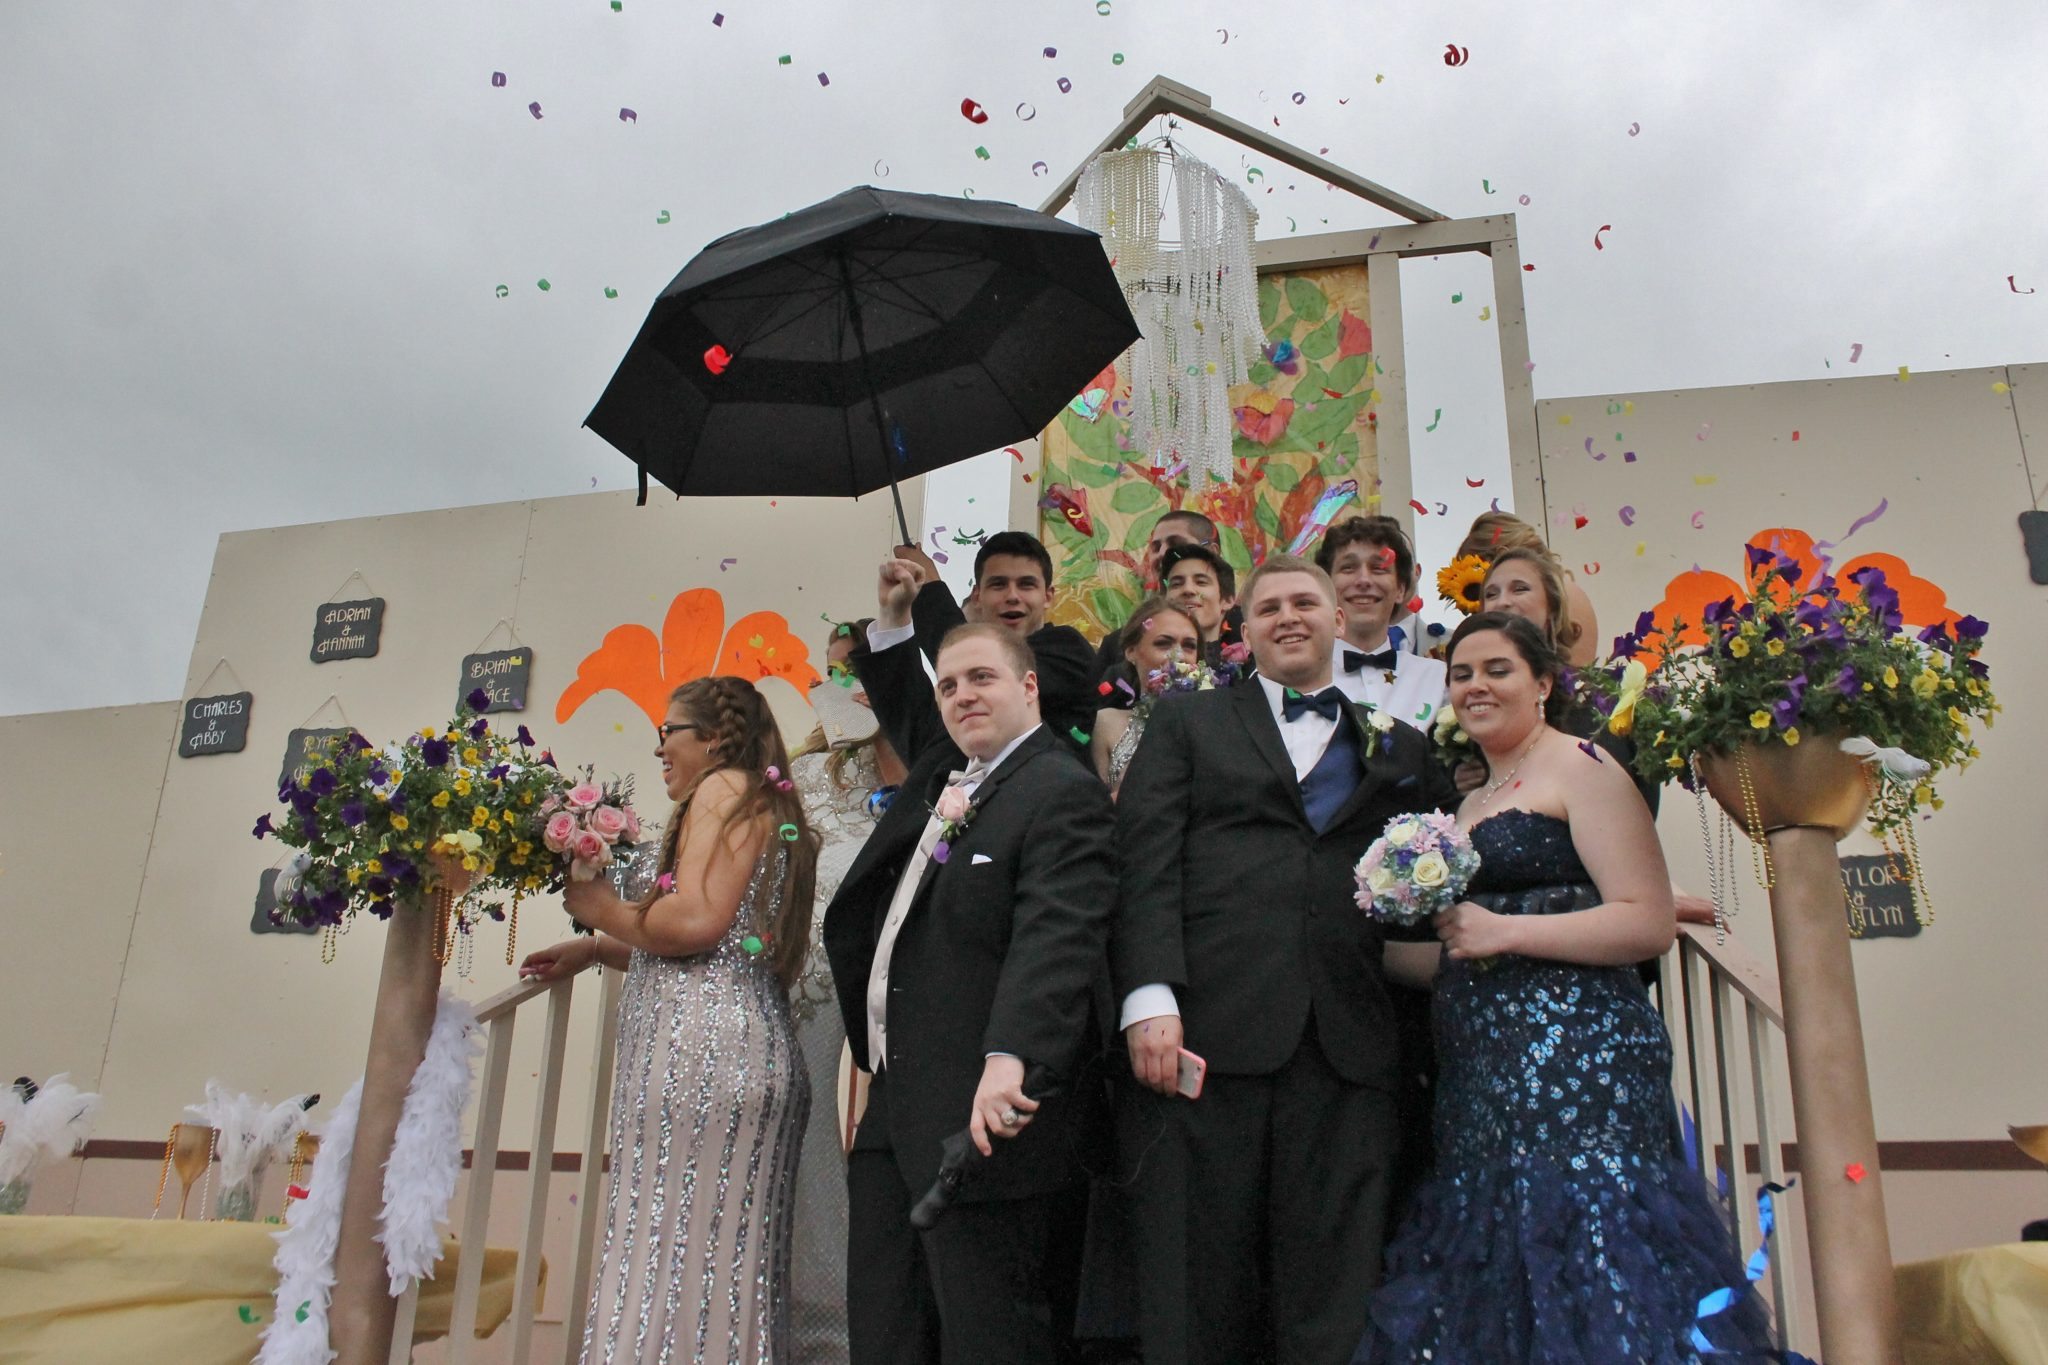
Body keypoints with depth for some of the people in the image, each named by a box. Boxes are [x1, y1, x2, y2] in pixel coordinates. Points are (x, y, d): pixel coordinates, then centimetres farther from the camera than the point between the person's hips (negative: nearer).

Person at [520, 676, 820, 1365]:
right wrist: (597, 949, 25)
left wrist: (601, 908, 1)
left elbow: (697, 922, -15)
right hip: (752, 1048, 10)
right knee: (723, 1268, 7)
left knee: (674, 1252, -10)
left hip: (703, 1047, -10)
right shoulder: (768, 805, 27)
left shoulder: (726, 788, 0)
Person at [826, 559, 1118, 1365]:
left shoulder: (1063, 793, -13)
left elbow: (1057, 936, -27)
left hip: (984, 1118, -9)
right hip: (895, 1115, 9)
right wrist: (895, 620, 28)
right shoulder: (944, 772, 14)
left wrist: (1011, 1056, -39)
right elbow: (905, 715, 37)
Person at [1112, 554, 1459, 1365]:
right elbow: (1145, 862, 2)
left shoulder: (1401, 749, 21)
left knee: (1332, 1298, 4)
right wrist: (1150, 997, -10)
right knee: (1199, 1291, 2)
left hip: (1349, 1047, 2)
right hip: (1208, 1032, -1)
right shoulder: (1187, 724, 15)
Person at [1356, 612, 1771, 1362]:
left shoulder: (1580, 769, -3)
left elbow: (1650, 921, -13)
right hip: (1487, 1070, 8)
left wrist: (1504, 932, -18)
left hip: (1572, 1047, -8)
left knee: (1580, 1260, -8)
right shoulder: (1474, 803, 21)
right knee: (1496, 1270, 8)